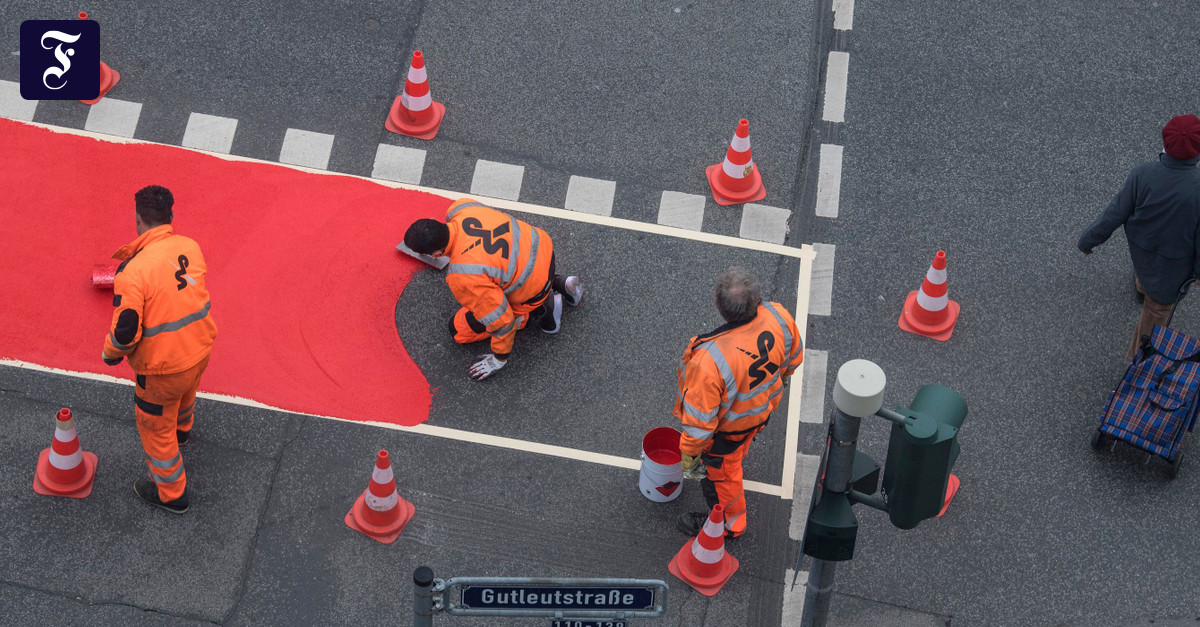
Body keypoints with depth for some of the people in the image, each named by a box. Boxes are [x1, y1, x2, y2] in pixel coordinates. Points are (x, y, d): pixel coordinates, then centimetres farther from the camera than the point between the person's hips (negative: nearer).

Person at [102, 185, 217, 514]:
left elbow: (126, 330, -25)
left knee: (156, 426, 18)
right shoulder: (191, 247, -10)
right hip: (200, 349, 6)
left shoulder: (133, 270, -29)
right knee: (185, 392, 38)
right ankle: (183, 429, 69)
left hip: (163, 366, -6)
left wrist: (111, 352, -3)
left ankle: (171, 493, 35)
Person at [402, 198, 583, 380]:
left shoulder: (461, 277, -36)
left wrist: (499, 359, -7)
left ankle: (539, 310, 7)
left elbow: (500, 319, -25)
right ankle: (557, 284, 24)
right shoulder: (460, 207, -18)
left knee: (459, 329, 8)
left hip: (530, 293, -7)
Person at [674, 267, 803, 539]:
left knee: (719, 471, 26)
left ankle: (729, 523, 53)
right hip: (765, 406, 5)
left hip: (728, 429, -5)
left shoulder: (710, 360, -47)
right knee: (739, 446, 38)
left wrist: (689, 454, -12)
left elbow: (701, 419, -31)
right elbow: (793, 357, -6)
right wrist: (779, 378, 17)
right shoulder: (778, 317, -31)